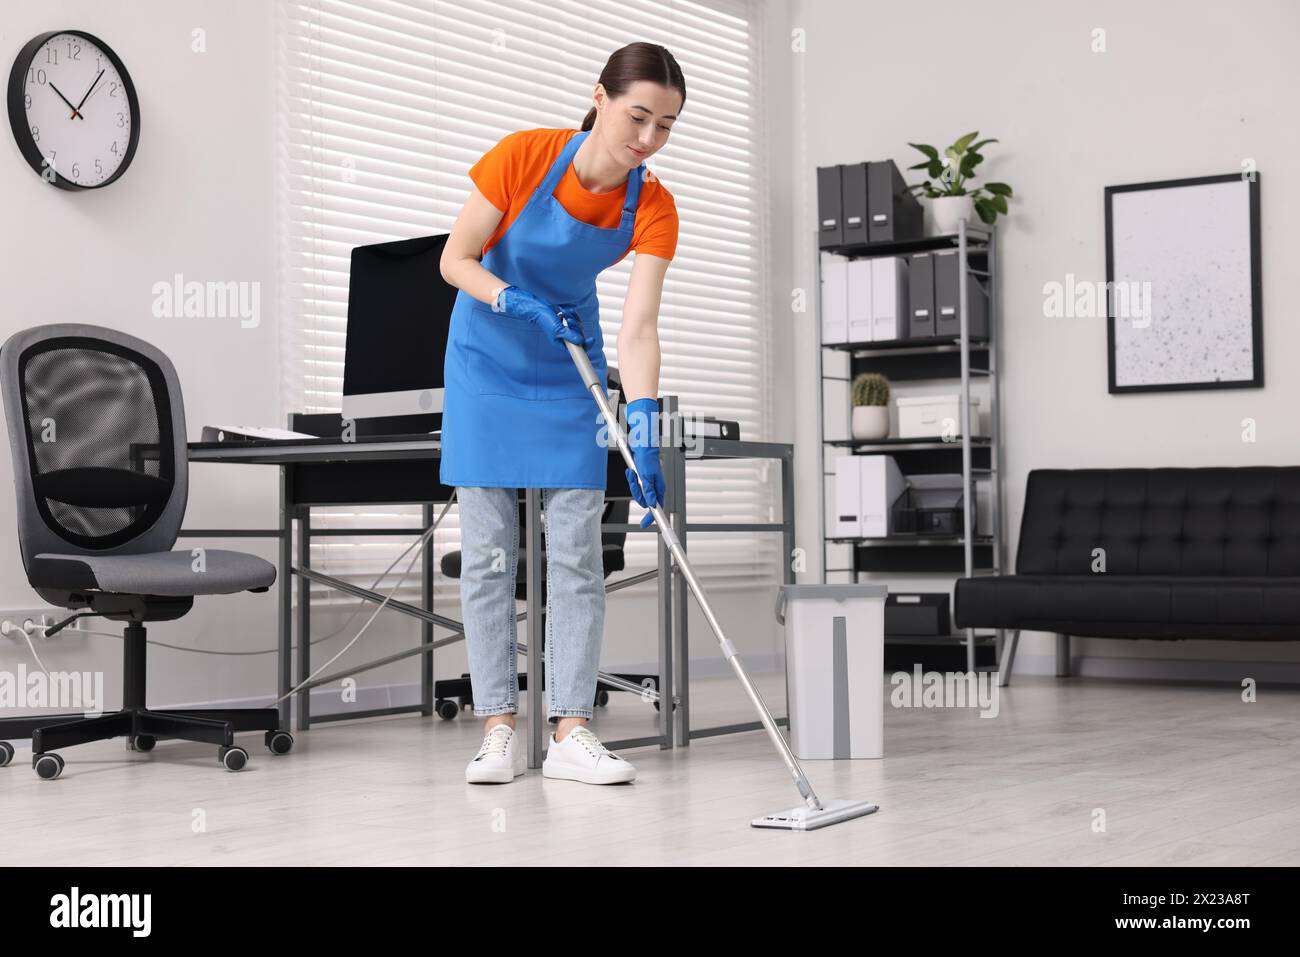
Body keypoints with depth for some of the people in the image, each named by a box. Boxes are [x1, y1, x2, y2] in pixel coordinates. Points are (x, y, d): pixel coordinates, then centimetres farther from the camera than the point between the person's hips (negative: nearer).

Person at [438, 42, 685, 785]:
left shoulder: (653, 208, -17)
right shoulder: (524, 155, -22)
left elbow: (639, 328, -24)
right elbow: (456, 261, -13)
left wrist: (645, 433, -36)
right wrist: (517, 303, -31)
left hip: (570, 369, 2)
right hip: (487, 362, -2)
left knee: (577, 549, -3)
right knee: (489, 548, -2)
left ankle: (571, 731, 1)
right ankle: (499, 729, 3)